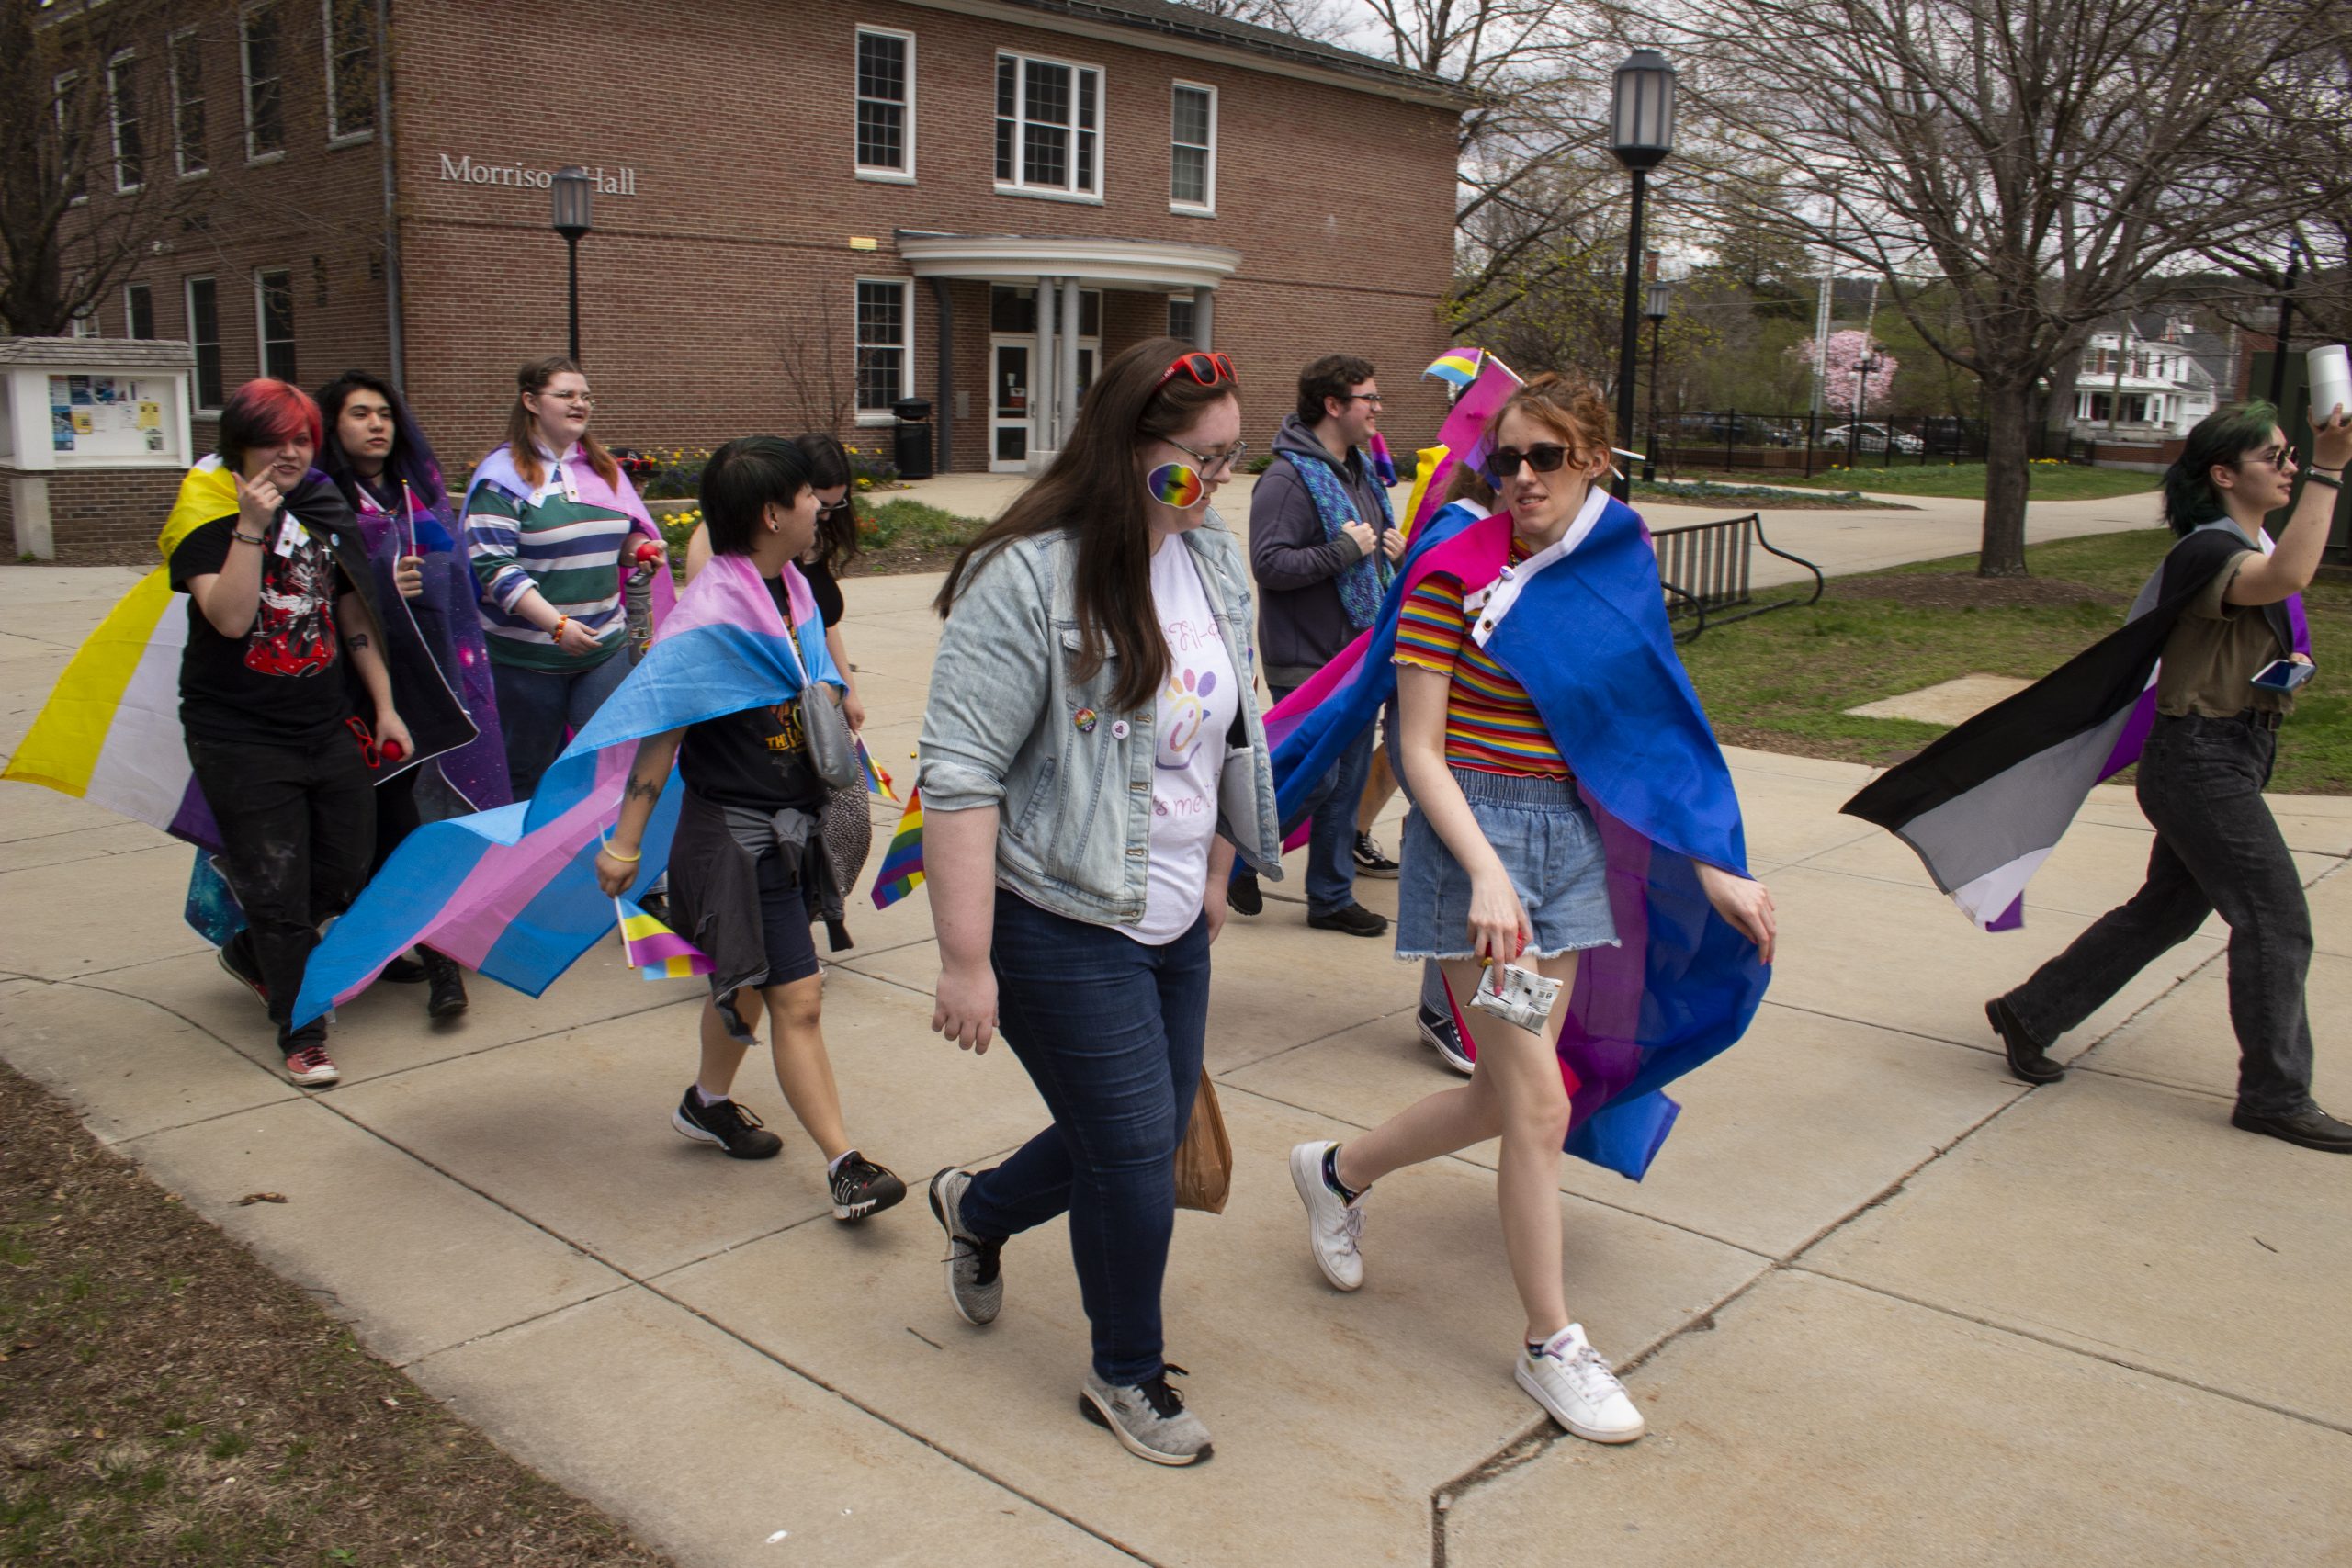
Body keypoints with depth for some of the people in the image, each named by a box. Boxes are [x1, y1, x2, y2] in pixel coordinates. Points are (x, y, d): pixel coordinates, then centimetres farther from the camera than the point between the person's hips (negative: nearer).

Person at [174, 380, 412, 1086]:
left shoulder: (327, 513, 9)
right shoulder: (209, 518, -8)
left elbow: (355, 617, 13)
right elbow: (229, 617, -22)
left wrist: (385, 706, 9)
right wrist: (251, 527, -27)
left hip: (329, 728, 6)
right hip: (240, 739, -5)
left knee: (347, 872, 12)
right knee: (276, 889, 1)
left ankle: (250, 954, 39)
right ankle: (300, 1033, 15)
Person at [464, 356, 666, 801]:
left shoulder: (603, 468, 10)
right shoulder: (503, 475, -8)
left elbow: (623, 534, 22)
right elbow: (492, 565, -16)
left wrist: (641, 547, -4)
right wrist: (557, 624, -24)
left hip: (604, 647, 5)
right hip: (527, 655, -4)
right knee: (529, 774, 10)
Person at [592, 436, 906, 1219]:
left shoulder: (789, 585, 4)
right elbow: (664, 725, -19)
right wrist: (626, 839, -18)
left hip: (785, 821, 9)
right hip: (737, 833, -9)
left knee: (746, 975, 23)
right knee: (797, 995, -6)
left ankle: (709, 1102, 44)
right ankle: (844, 1164, -1)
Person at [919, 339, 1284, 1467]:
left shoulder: (1215, 560, 4)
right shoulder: (1027, 579, -21)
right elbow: (958, 776, -21)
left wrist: (1214, 871, 21)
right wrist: (966, 960, -21)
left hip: (1172, 925, 8)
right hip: (1060, 930, -8)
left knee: (1149, 1137, 17)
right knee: (1135, 1149, 1)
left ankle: (979, 1207, 47)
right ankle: (1126, 1376, 28)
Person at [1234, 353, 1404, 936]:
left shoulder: (1362, 471, 13)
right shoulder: (1288, 479, -15)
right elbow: (1269, 564, -24)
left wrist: (1394, 549, 5)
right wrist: (1344, 551, -22)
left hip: (1359, 656, 9)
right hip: (1306, 662, -9)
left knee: (1347, 783, 12)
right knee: (1313, 779, -6)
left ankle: (1332, 896, 23)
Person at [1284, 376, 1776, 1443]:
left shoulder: (1620, 573, 5)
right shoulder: (1455, 578, -11)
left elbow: (1641, 739, 8)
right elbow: (1419, 750, -11)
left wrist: (1709, 866, 3)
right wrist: (1486, 873, -22)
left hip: (1572, 837, 6)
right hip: (1474, 835, -6)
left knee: (1507, 1096, 14)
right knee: (1539, 1103, -3)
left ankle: (1337, 1172, 39)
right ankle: (1551, 1345, 16)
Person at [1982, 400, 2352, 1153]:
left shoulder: (2251, 546, 14)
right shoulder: (2206, 551, -17)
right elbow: (2286, 578, -39)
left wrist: (2289, 663, 5)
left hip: (2230, 758, 10)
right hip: (2200, 759, -10)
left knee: (2166, 912, 16)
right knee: (2275, 919, -4)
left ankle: (2029, 1013, 25)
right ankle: (2275, 1095, 8)